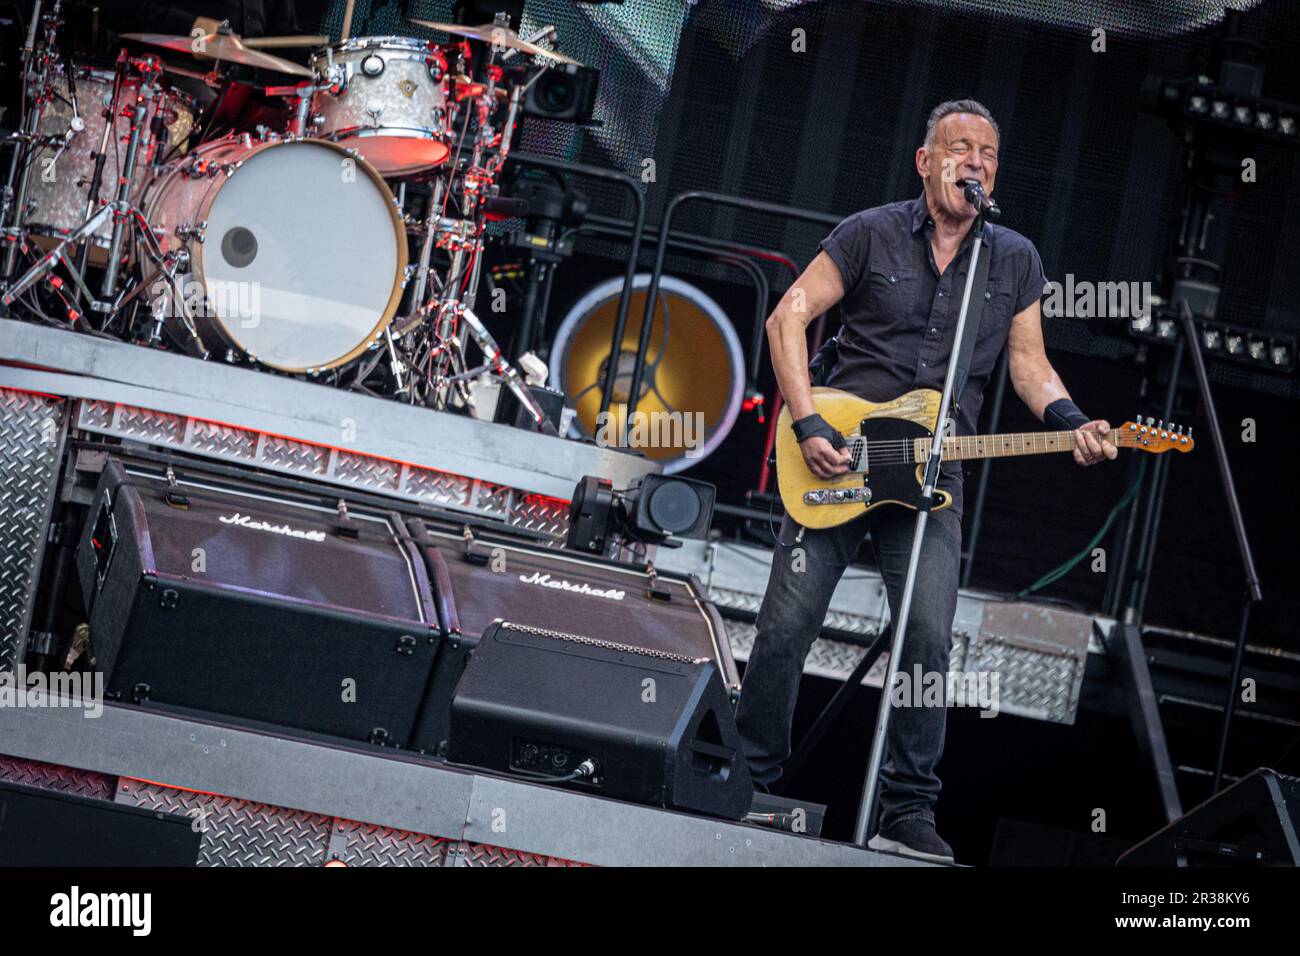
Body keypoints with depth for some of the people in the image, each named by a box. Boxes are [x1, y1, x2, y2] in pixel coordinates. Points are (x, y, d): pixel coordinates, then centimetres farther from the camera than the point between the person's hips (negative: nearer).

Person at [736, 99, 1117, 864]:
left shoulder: (1016, 260, 8)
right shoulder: (871, 234, -2)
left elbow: (1029, 362, 10)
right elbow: (789, 317, -3)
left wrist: (1071, 424, -11)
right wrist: (808, 425, -13)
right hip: (838, 458, -2)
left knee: (930, 638, -9)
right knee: (787, 625, -1)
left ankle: (909, 814, 1)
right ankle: (751, 780, 17)